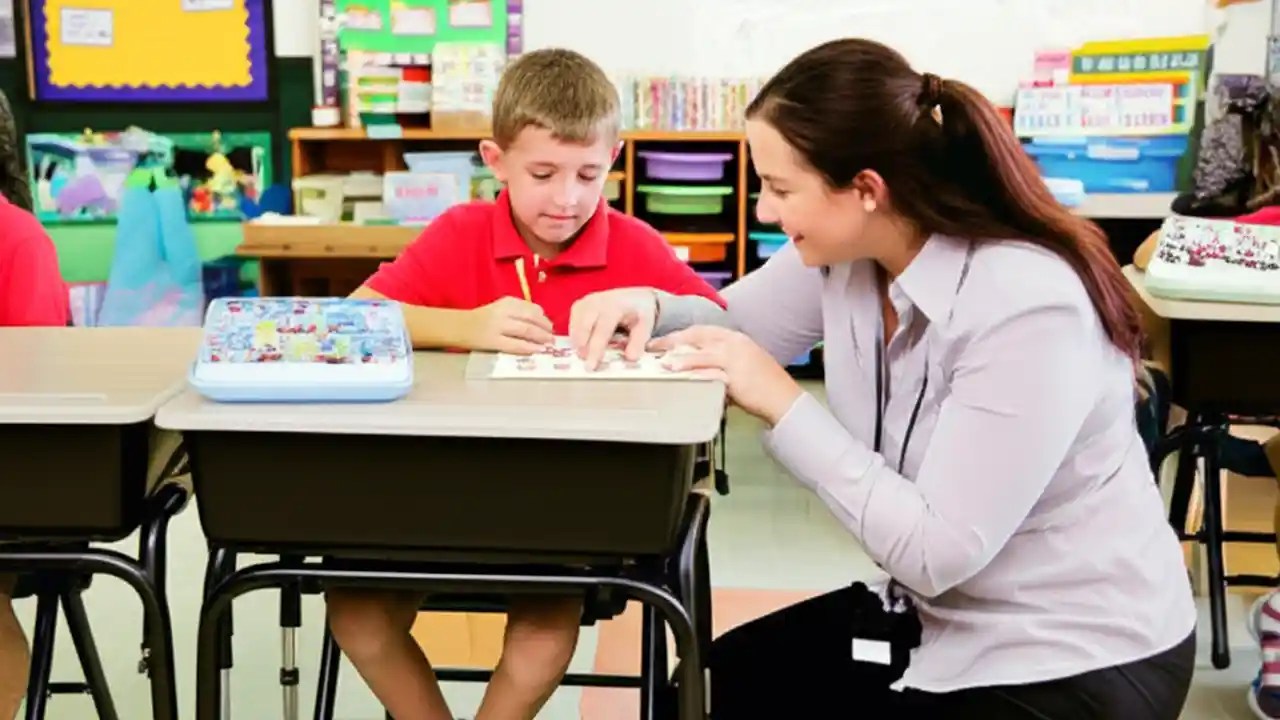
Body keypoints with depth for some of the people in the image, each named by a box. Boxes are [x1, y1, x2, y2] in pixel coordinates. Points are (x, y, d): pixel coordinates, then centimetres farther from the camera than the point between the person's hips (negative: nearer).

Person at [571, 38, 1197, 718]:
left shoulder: (1027, 310, -30)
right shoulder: (846, 249, -7)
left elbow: (936, 550, -29)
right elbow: (735, 324, 12)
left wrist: (785, 405, -27)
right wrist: (647, 305, -10)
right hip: (935, 616, 8)